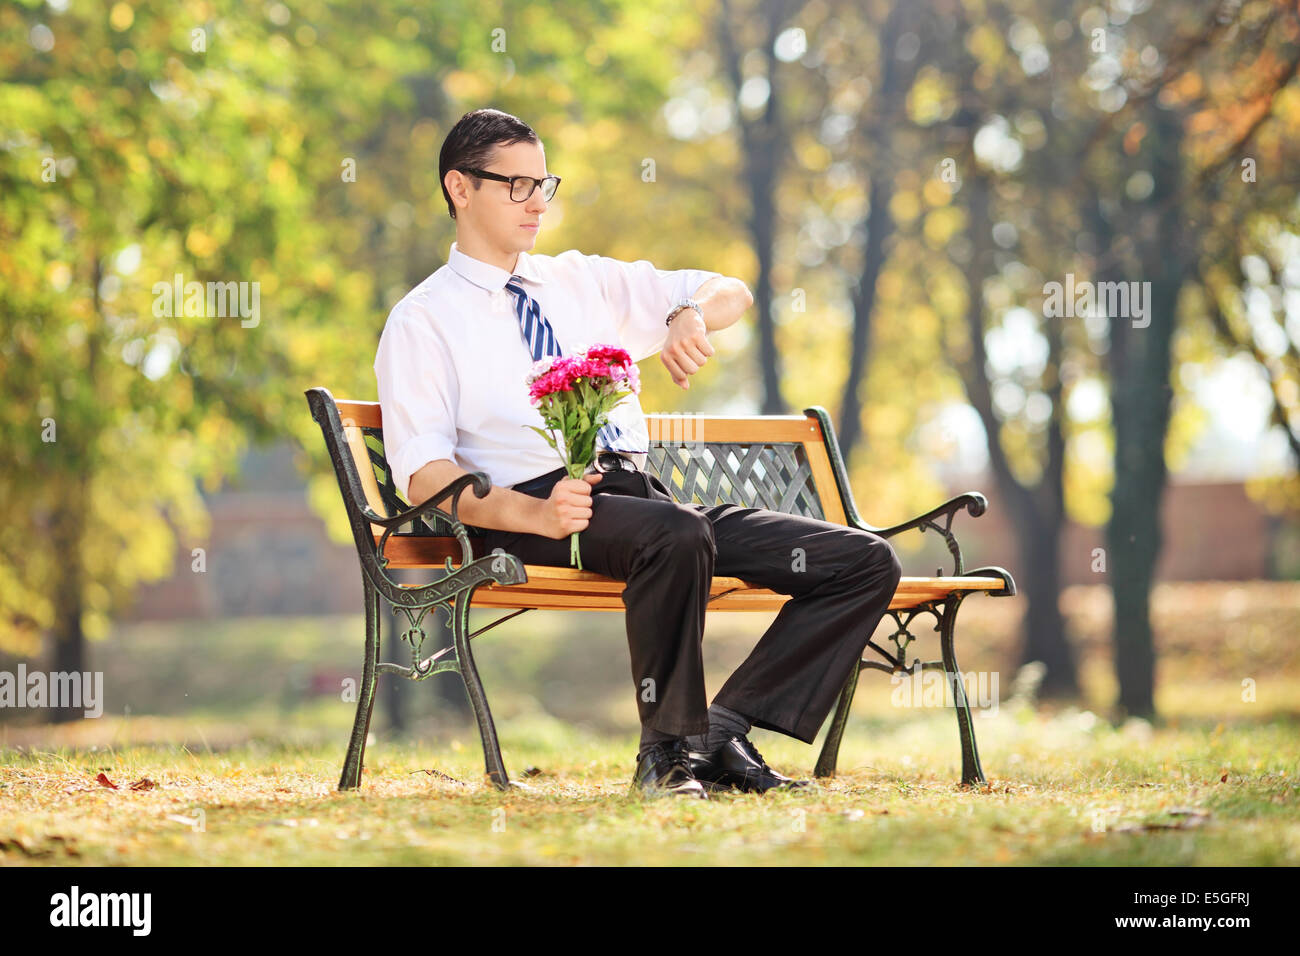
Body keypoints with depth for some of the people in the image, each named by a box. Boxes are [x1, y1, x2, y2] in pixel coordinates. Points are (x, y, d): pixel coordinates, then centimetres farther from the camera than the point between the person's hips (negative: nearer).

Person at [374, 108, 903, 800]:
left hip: (645, 493, 7)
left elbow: (733, 293, 22)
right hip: (537, 503, -7)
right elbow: (424, 477, -6)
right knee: (677, 537, -40)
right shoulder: (421, 320, 6)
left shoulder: (583, 281, 23)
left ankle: (725, 732, -12)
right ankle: (668, 751, -24)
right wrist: (535, 514, -24)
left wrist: (691, 315, -4)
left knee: (866, 563, -7)